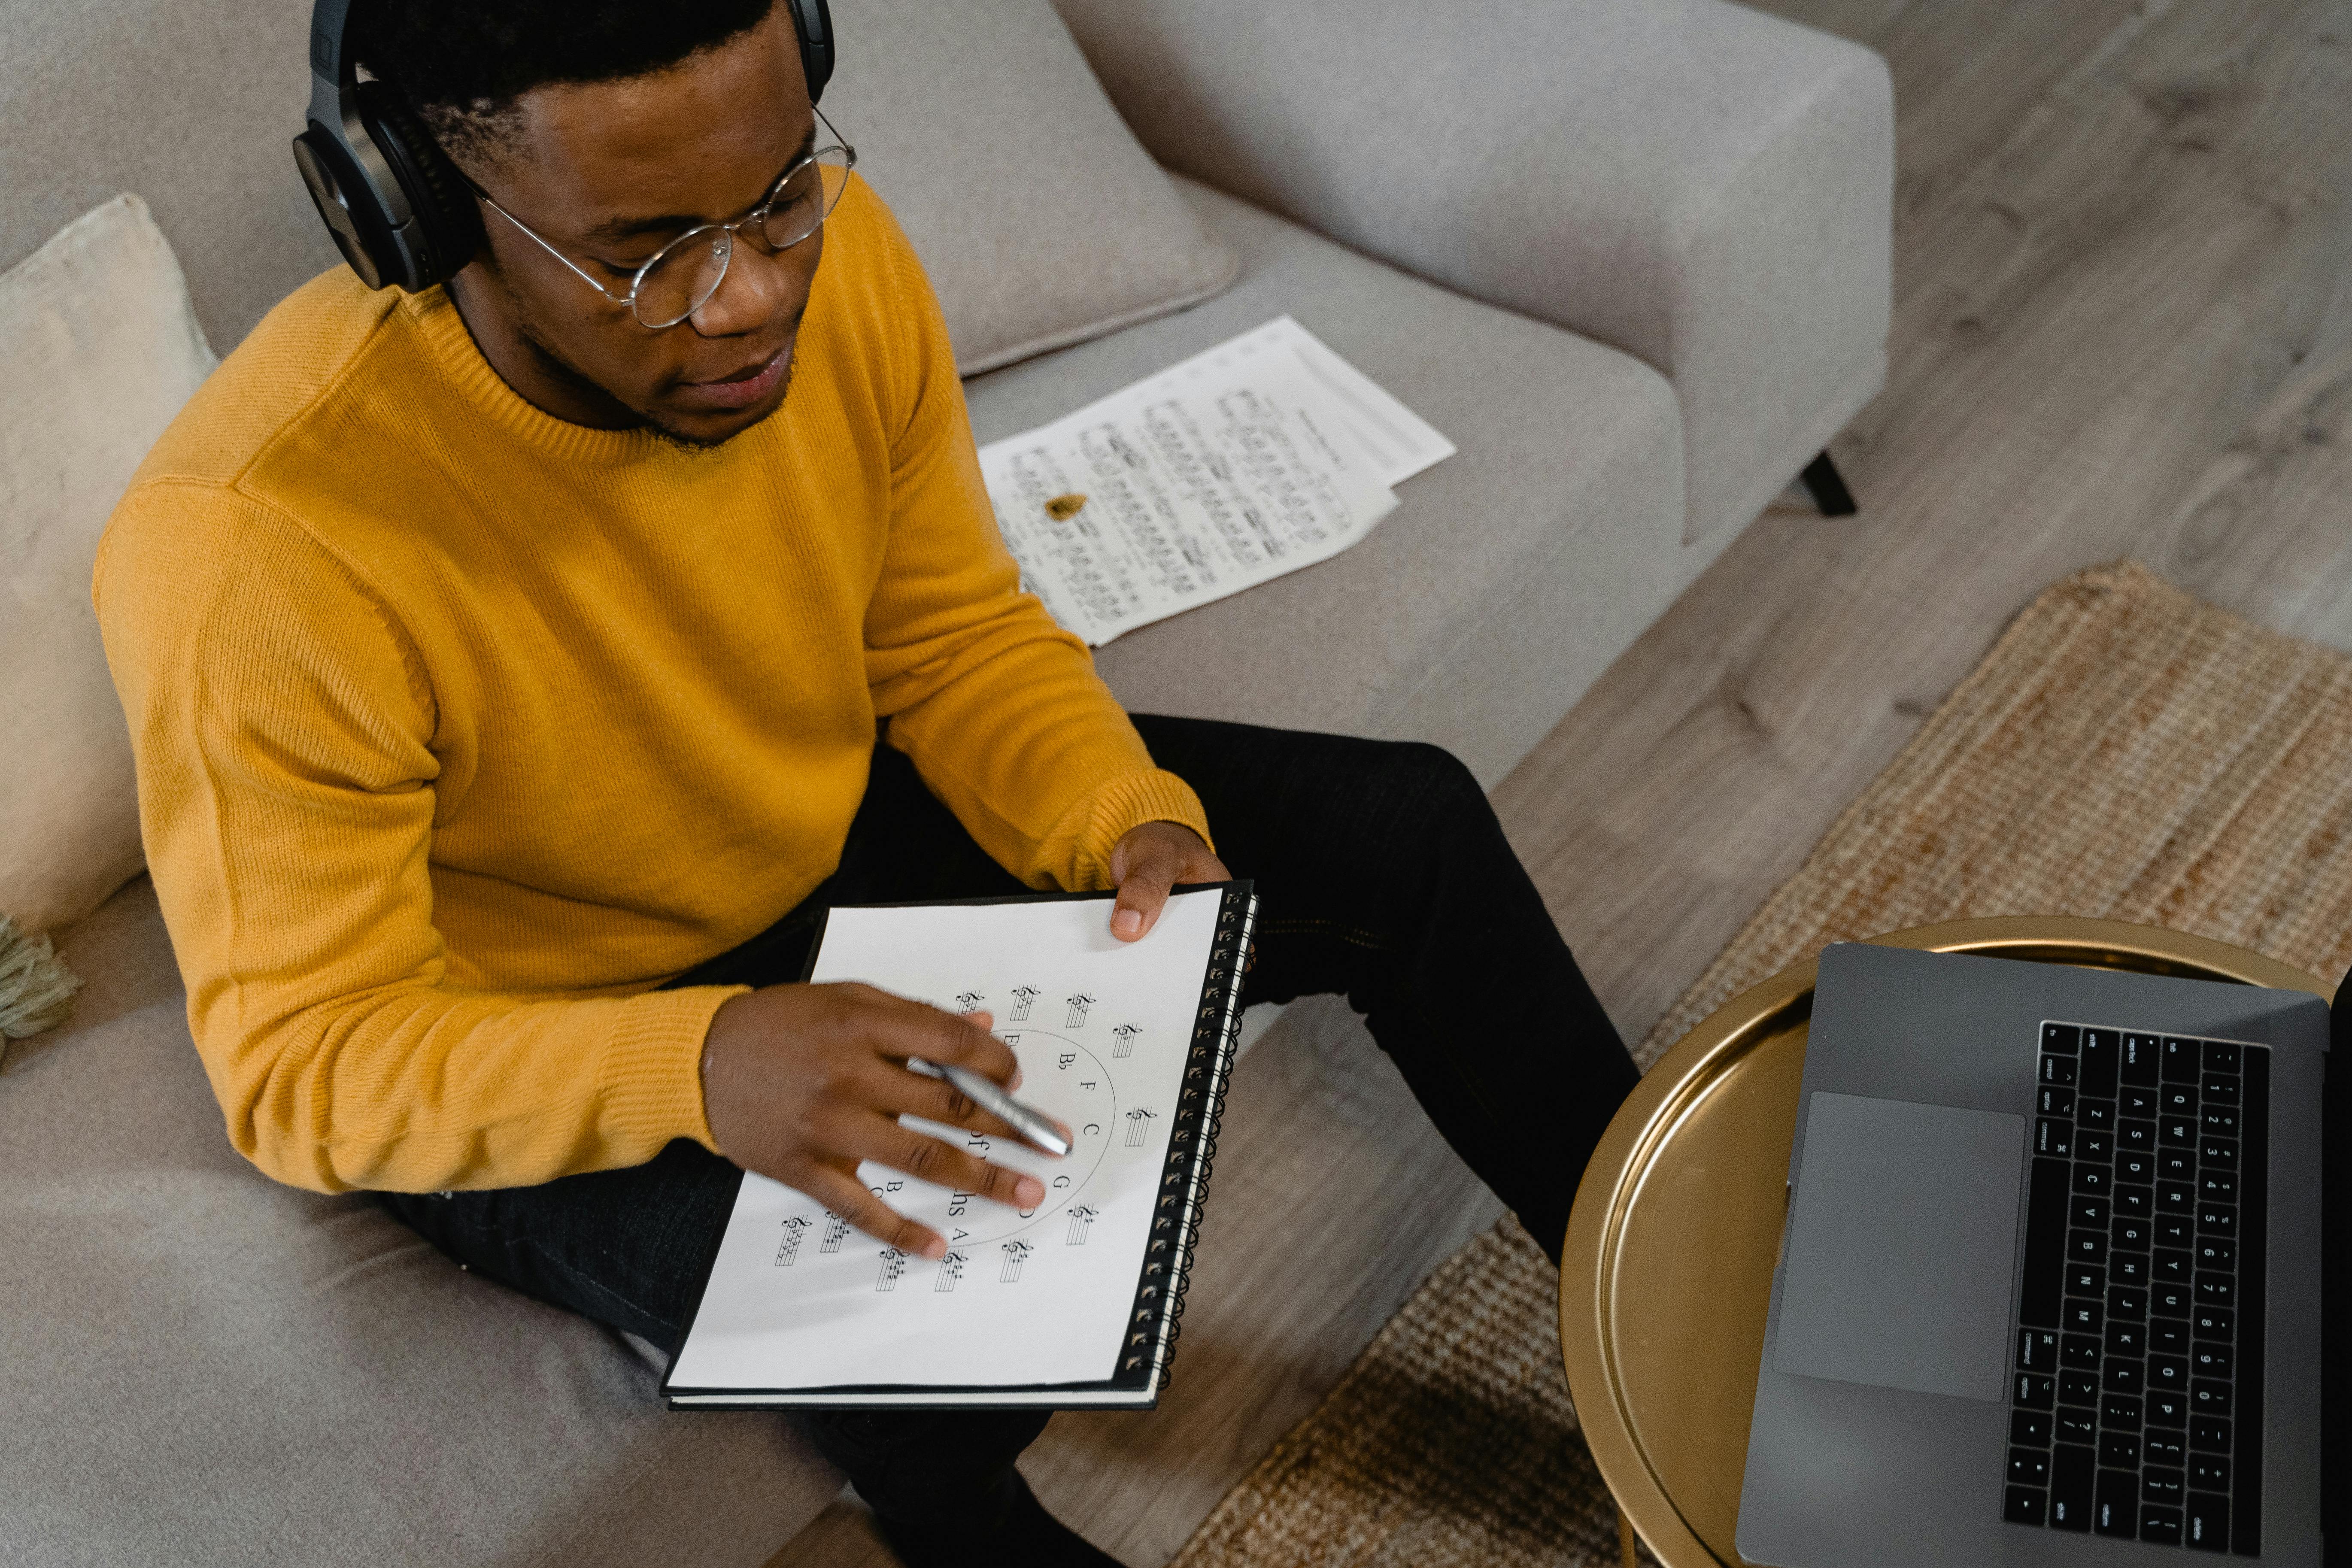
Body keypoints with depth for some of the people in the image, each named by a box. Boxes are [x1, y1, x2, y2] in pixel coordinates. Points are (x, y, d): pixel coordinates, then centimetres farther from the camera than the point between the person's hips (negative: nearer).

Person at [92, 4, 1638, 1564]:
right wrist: (698, 1062, -44)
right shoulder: (246, 555, -34)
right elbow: (306, 1058, -27)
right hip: (519, 1034, -5)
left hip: (836, 826, 6)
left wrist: (1134, 820, -21)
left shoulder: (838, 258, -17)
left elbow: (958, 641, -2)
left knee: (1409, 838, 1)